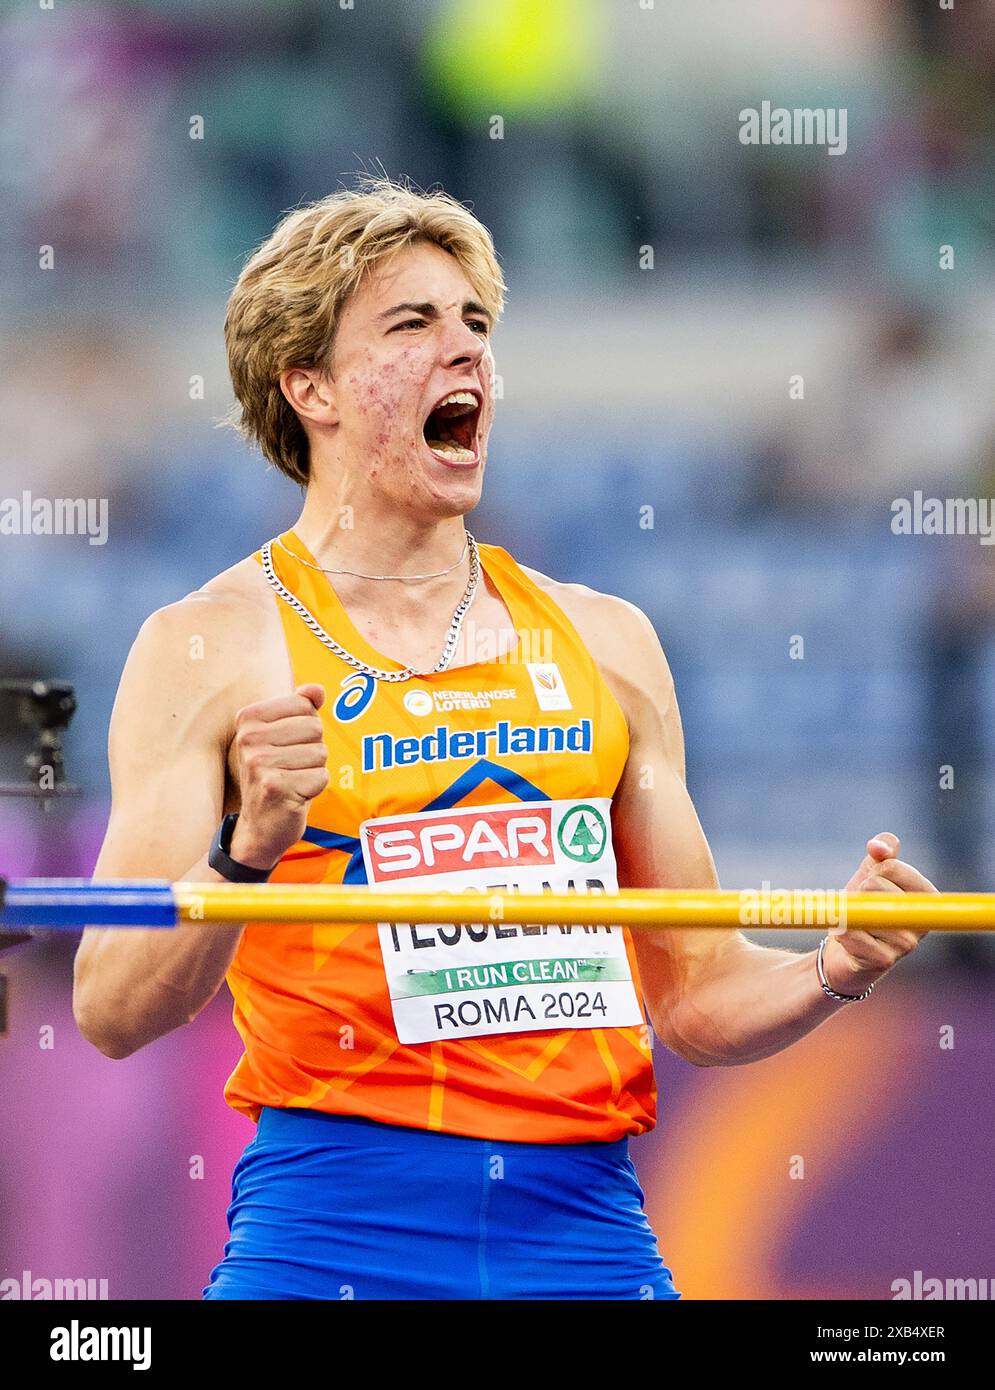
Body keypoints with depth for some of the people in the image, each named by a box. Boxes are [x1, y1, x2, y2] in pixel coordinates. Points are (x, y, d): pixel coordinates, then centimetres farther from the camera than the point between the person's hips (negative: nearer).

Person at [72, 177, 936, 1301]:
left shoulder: (607, 642, 13)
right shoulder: (208, 647, 1)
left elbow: (696, 1000, 16)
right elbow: (114, 1016, -6)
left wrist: (829, 973, -4)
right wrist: (245, 852, -23)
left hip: (587, 1222, 3)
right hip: (334, 1227, -3)